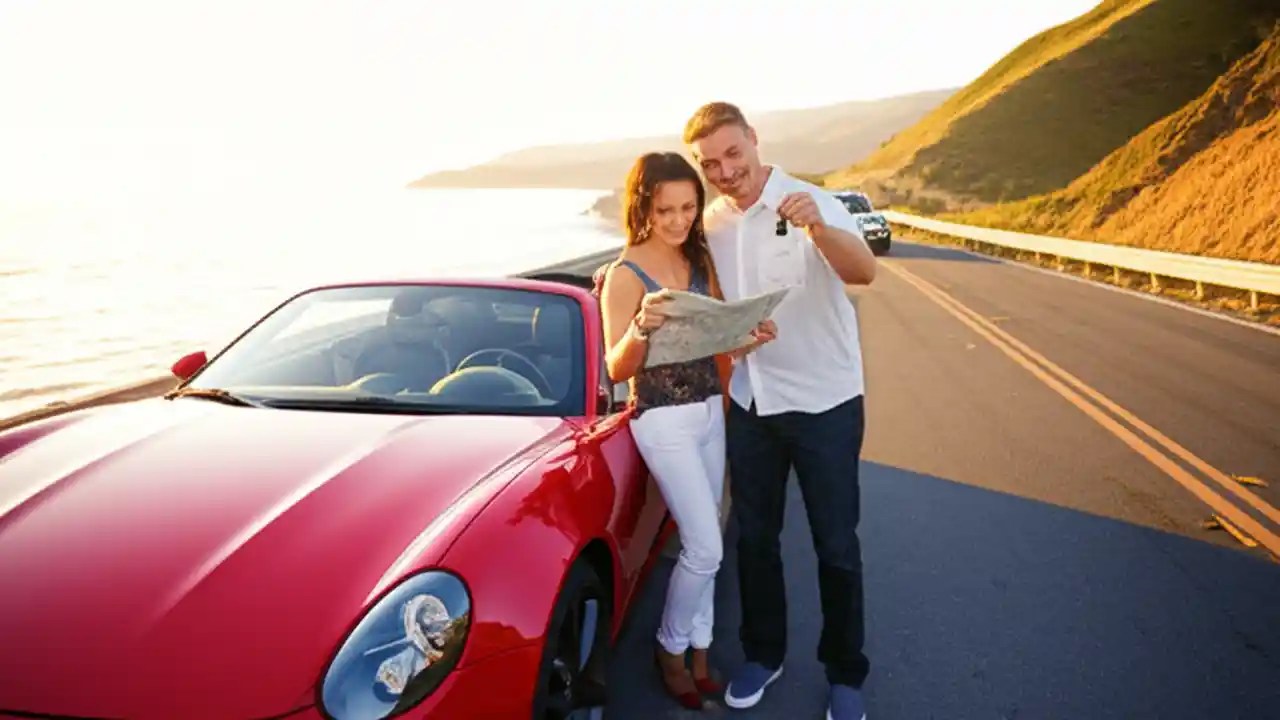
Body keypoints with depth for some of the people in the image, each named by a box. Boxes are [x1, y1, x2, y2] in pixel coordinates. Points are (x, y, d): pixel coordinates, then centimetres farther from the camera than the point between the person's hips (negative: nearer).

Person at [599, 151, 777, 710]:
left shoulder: (700, 259, 3)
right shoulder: (624, 275, -15)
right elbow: (616, 369, -19)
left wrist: (747, 338, -12)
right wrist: (640, 330, -39)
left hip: (711, 411, 6)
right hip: (663, 421, -6)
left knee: (701, 544, 13)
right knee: (706, 548, -3)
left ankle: (699, 648, 30)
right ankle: (670, 647, 21)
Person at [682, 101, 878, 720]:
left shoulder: (811, 204, -15)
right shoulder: (709, 223, 1)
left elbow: (863, 272, -34)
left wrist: (817, 227, -51)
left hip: (824, 403, -4)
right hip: (749, 403, 5)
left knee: (836, 545, 7)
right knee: (754, 536, 16)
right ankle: (763, 652, 36)